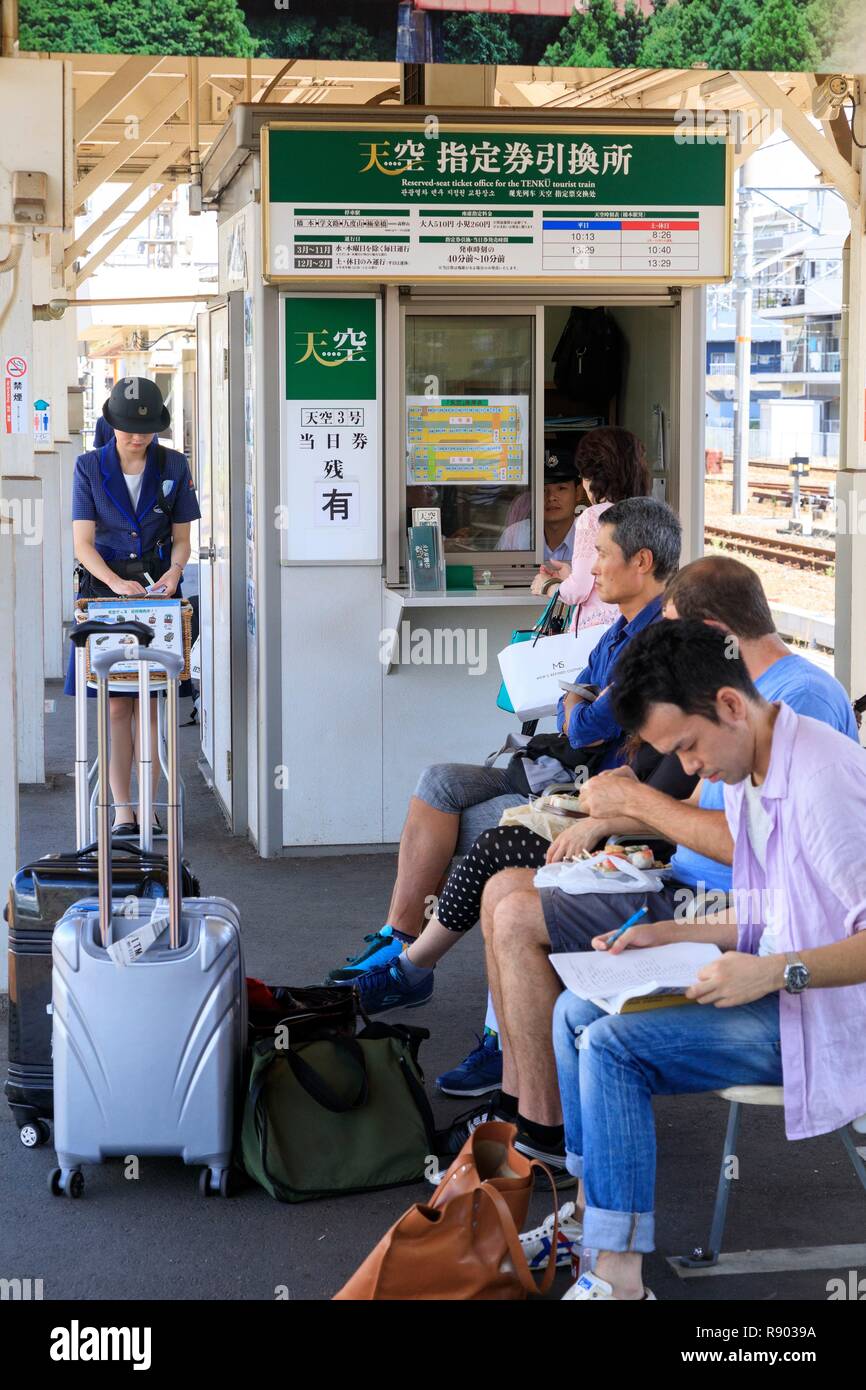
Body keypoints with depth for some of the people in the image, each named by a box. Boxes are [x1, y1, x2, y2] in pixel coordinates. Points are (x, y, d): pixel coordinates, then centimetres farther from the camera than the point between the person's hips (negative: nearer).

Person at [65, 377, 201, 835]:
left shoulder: (173, 466, 3)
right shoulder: (90, 467, -1)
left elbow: (181, 538, 8)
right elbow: (83, 543, -6)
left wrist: (173, 571, -14)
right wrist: (116, 582, -22)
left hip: (157, 587, 1)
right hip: (104, 584, 0)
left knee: (150, 705, -1)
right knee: (116, 705, -2)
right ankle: (121, 809, 2)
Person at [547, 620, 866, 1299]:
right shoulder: (747, 772, 7)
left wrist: (777, 971, -31)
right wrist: (673, 934, 7)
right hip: (774, 988, 10)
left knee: (612, 1046, -20)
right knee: (576, 1010, 8)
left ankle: (617, 1277, -16)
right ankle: (587, 1214, 13)